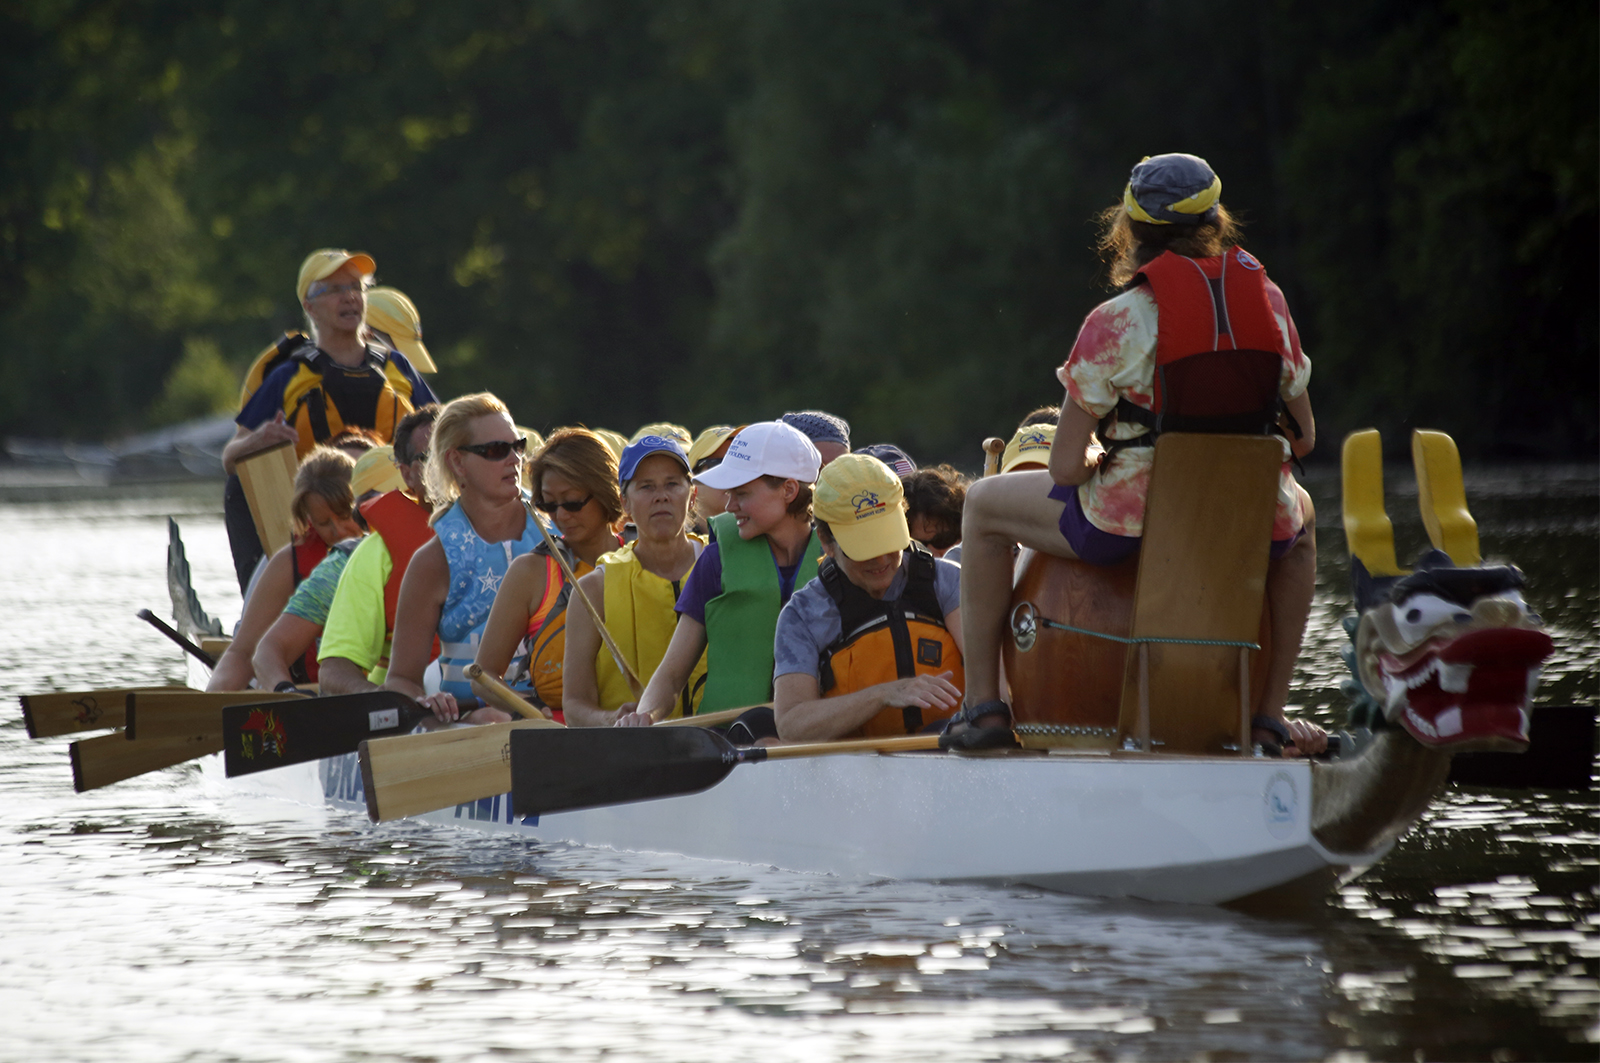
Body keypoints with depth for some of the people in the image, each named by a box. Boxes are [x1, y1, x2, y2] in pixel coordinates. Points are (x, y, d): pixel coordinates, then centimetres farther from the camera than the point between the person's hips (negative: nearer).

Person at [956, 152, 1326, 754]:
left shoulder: (1115, 323, -11)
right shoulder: (1269, 302, 0)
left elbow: (1065, 469, -9)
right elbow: (1303, 439, 9)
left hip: (1129, 524, -3)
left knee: (983, 504, 23)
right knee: (1301, 517, 41)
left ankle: (984, 704, 19)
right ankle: (1271, 713, 36)